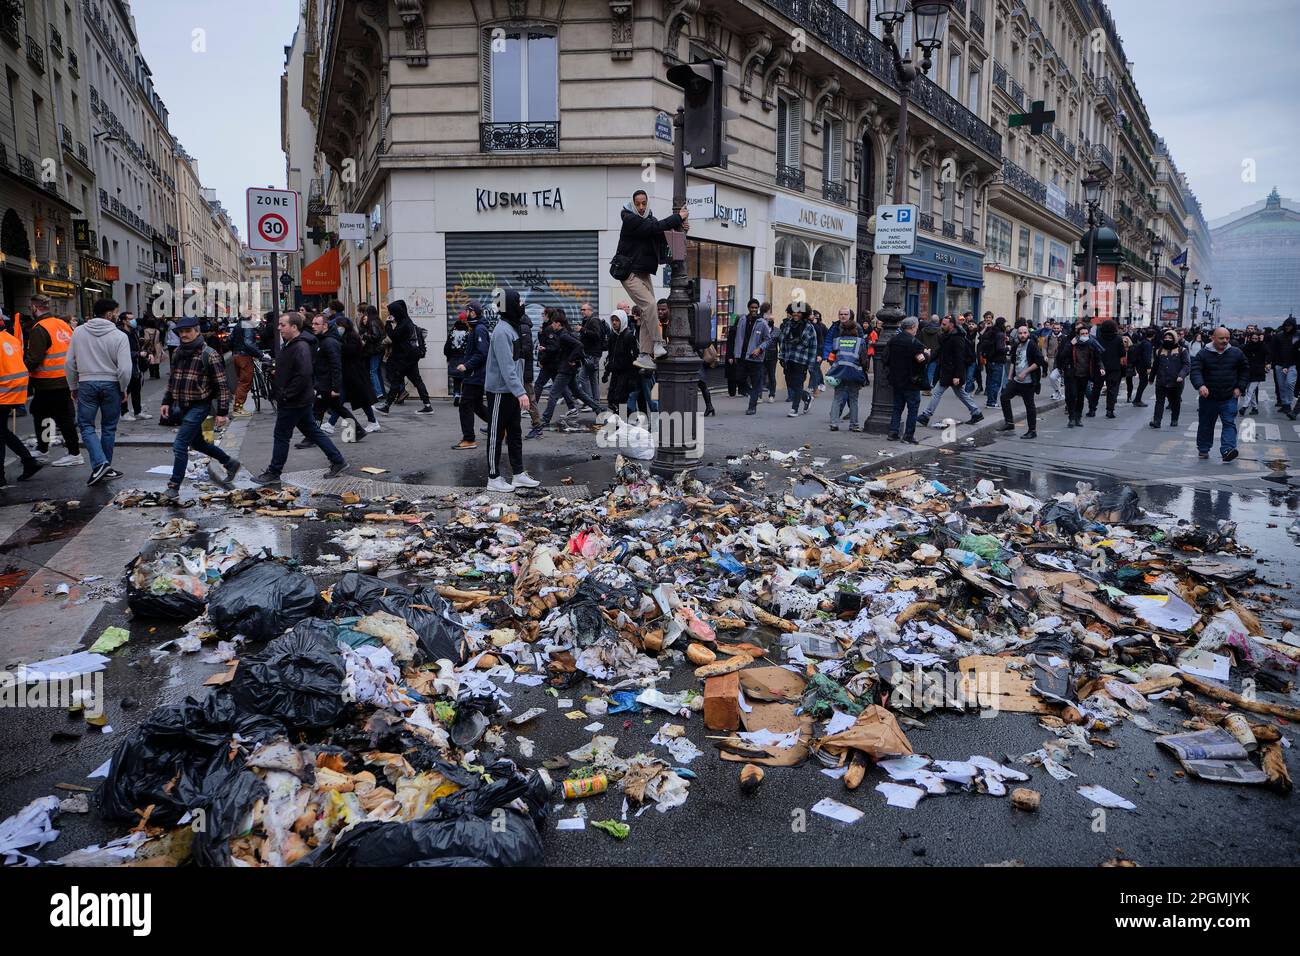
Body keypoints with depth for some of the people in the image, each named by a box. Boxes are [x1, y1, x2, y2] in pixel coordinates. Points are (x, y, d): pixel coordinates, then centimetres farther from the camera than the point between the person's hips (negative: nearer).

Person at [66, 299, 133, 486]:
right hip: (111, 385, -1)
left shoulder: (79, 332, 0)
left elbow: (69, 363, 3)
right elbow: (125, 368, -14)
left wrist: (73, 386, 15)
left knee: (86, 425, 8)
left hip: (86, 384, 1)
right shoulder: (119, 336, -10)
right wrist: (124, 388, 2)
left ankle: (100, 463, -10)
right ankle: (106, 468, 18)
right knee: (109, 427, 12)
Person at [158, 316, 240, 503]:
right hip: (181, 406, 8)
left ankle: (173, 489, -6)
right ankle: (230, 462, 39)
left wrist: (222, 412, -15)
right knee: (197, 442, 20)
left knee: (180, 445, -12)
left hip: (199, 406, -8)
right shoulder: (178, 353, 8)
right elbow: (171, 379, 20)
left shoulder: (208, 354, -13)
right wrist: (166, 402, 15)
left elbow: (222, 385, -13)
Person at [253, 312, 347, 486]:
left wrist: (286, 394, -24)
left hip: (294, 402, -10)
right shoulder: (289, 344, 12)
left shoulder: (301, 347, -21)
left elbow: (304, 374, -31)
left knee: (281, 436, 1)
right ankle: (338, 461, 21)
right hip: (301, 400, 10)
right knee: (313, 431, 15)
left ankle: (273, 474, 13)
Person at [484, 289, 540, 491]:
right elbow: (506, 367, -25)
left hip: (512, 391, 10)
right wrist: (520, 392, -29)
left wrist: (519, 390, 16)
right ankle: (494, 478, 8)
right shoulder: (502, 331, -18)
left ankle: (519, 474, 21)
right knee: (496, 435, 0)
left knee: (515, 433, 14)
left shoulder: (512, 328, 12)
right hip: (500, 391, -10)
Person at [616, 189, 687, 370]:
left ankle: (645, 356, 2)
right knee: (649, 303, -23)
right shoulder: (630, 219, -11)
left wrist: (678, 227, -3)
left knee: (647, 314, 2)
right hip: (630, 272, -8)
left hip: (644, 273, 8)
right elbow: (655, 227, -21)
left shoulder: (649, 219, 13)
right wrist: (678, 217, -14)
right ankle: (658, 345, -17)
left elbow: (662, 236, 15)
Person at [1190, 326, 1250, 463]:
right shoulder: (1203, 354, -4)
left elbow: (1245, 370, 13)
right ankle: (1203, 450, 24)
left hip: (1229, 397, 0)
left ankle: (1228, 449, -18)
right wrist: (1200, 385, -29)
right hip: (1208, 397, 0)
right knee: (1205, 424, 11)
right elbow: (1195, 371, -11)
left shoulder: (1236, 353, 3)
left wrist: (1240, 387, 2)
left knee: (1229, 423, -11)